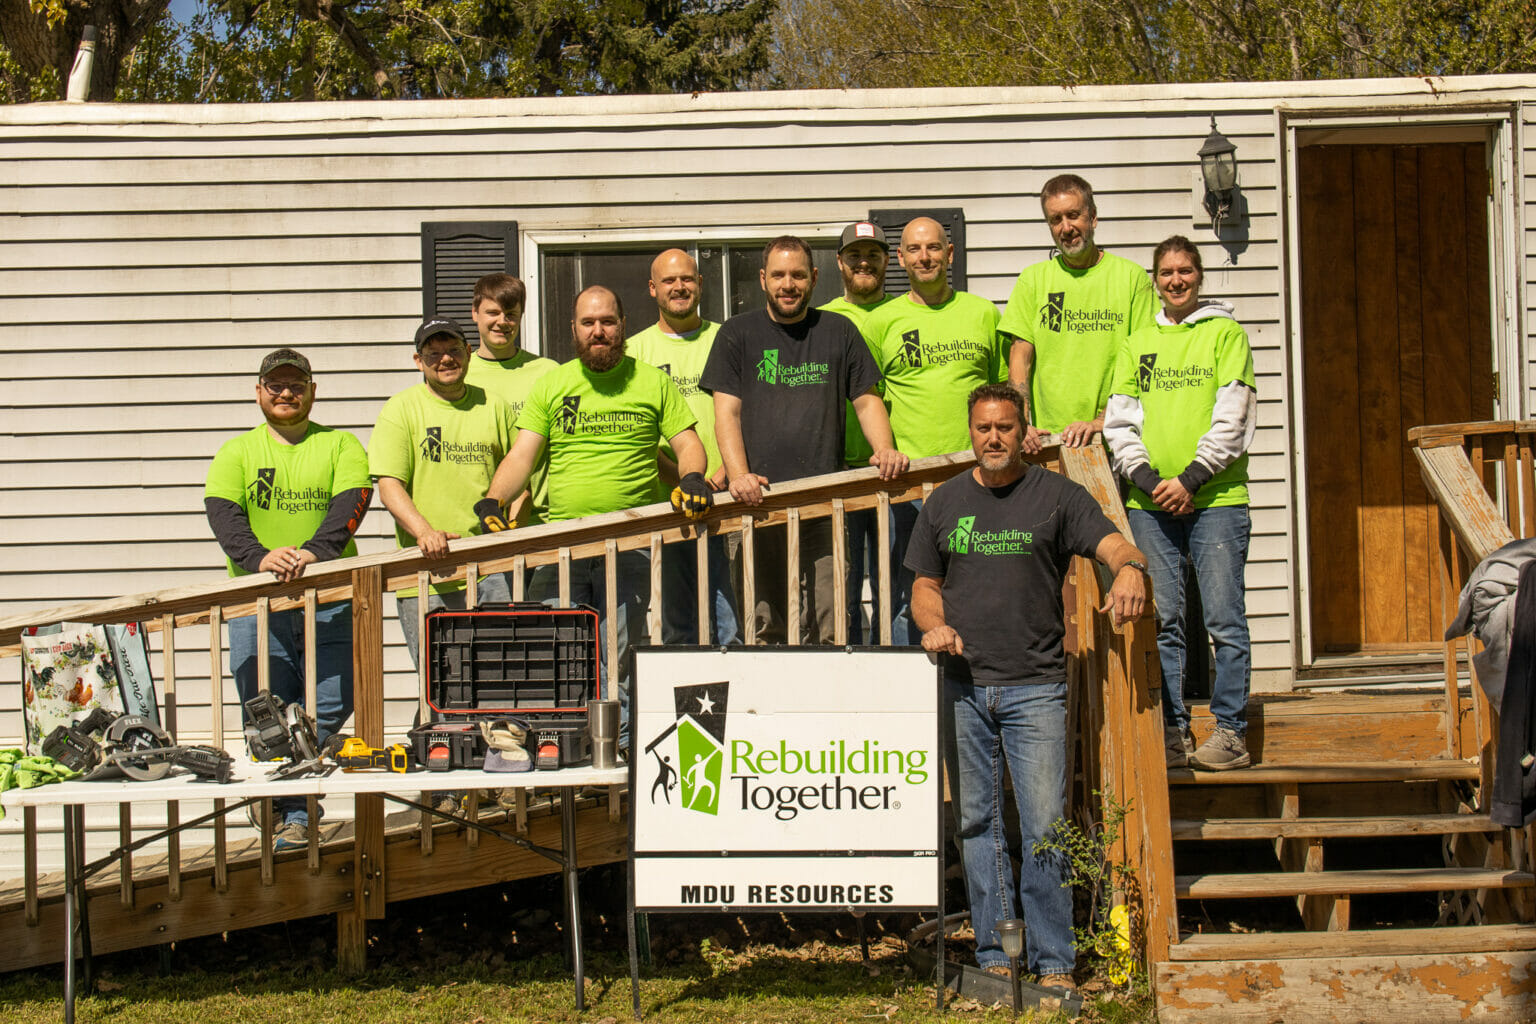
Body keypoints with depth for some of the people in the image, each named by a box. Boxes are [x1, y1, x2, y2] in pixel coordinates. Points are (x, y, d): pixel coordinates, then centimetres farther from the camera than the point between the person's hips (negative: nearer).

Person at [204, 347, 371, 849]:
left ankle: (298, 814, -1)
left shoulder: (341, 445, 11)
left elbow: (350, 503, -6)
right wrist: (259, 556, -23)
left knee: (328, 709, -10)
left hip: (330, 601, -1)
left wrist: (315, 551, -26)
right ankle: (281, 811, 4)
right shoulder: (237, 452, 13)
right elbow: (222, 513, -3)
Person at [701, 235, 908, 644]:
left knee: (826, 629, -8)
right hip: (758, 501, -1)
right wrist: (739, 475, -13)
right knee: (762, 626, -5)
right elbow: (727, 412, 3)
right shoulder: (737, 334, 11)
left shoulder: (838, 331, 16)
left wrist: (884, 448, -5)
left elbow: (866, 400, 16)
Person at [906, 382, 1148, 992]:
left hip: (1034, 688, -3)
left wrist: (1129, 568, -32)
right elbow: (925, 587, 18)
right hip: (962, 685, 3)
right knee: (977, 823, 6)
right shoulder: (945, 503, 13)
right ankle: (994, 957, 13)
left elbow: (1112, 542, -8)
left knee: (1044, 828, -7)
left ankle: (1053, 962, -1)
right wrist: (934, 625, -4)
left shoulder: (1056, 495, 4)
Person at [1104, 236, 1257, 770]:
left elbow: (1232, 420, -3)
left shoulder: (1225, 334, 6)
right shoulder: (1137, 345, 16)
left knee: (1223, 619, -6)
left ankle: (1231, 731, 0)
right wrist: (1148, 480, -5)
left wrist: (1190, 479, -11)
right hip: (1150, 503, 3)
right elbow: (1120, 423, 10)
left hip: (1216, 499, -3)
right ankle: (1172, 732, 5)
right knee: (1160, 621, 1)